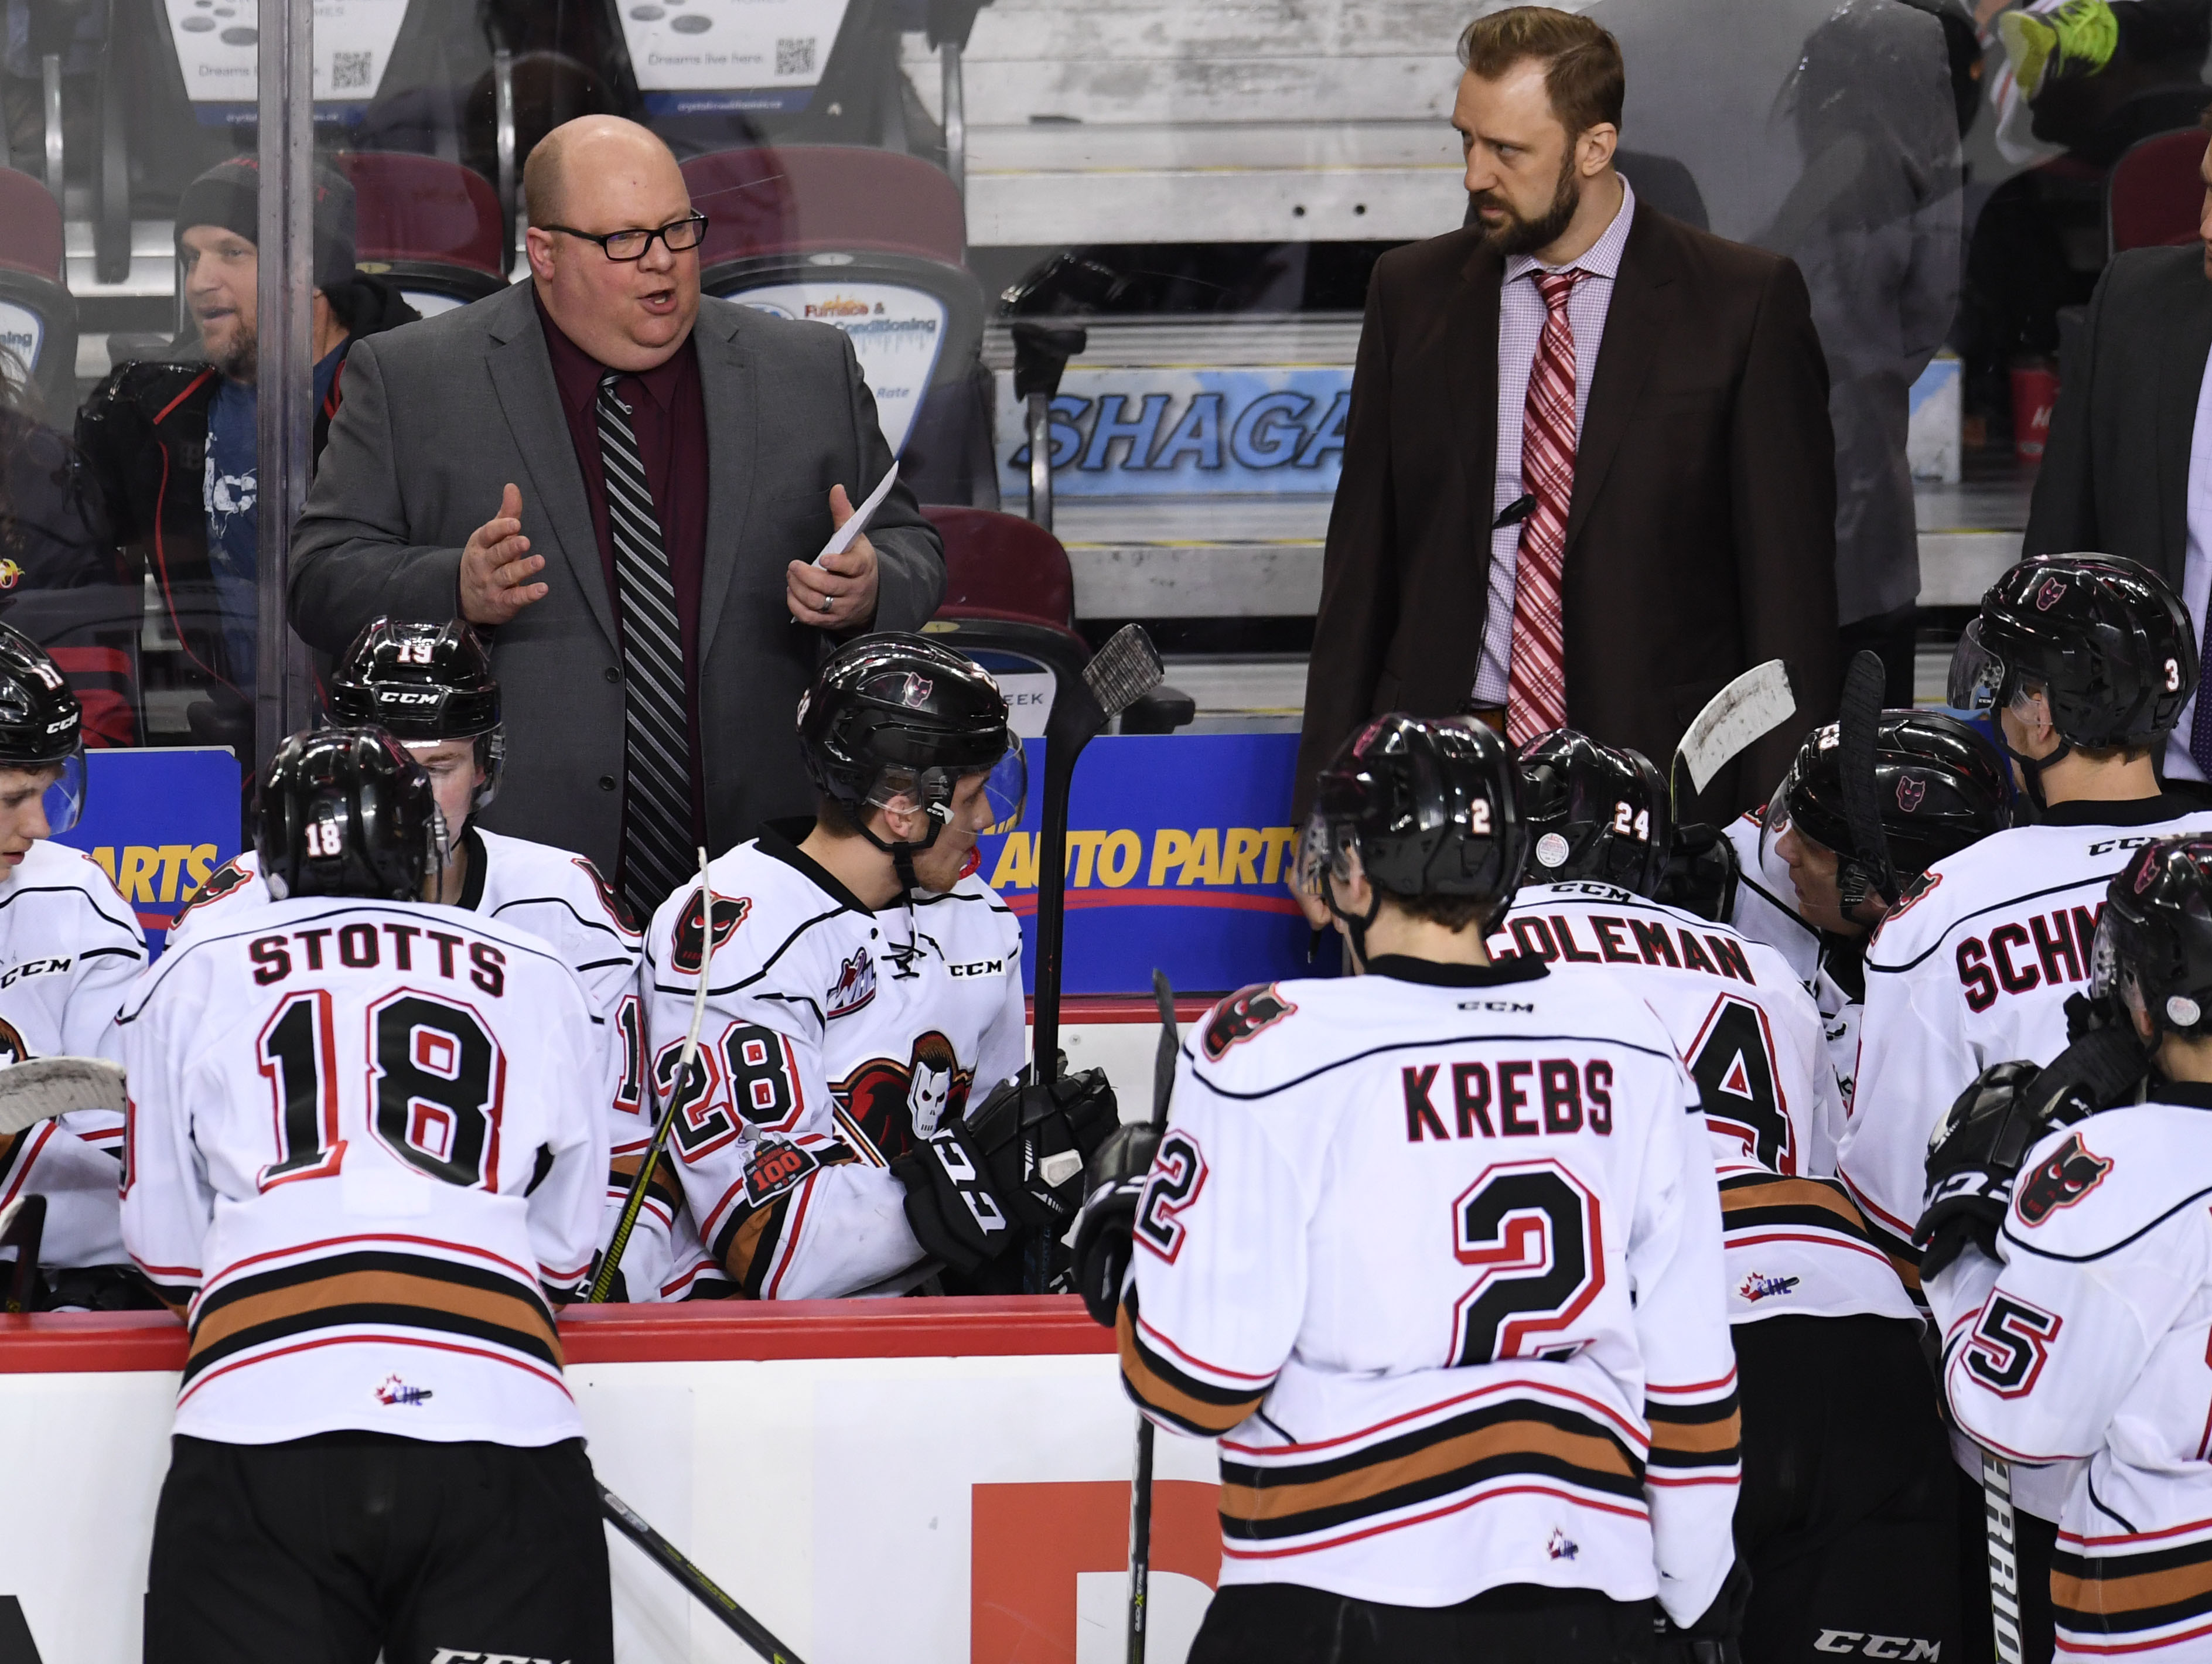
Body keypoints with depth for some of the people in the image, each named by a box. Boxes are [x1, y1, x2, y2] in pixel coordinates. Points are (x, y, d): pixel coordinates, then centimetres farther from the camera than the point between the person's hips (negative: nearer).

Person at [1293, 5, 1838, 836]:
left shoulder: (1747, 301, -1)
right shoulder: (1410, 292, 9)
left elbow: (1788, 581, -1)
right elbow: (1360, 561, 12)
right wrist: (1327, 793, 6)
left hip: (1654, 771, -3)